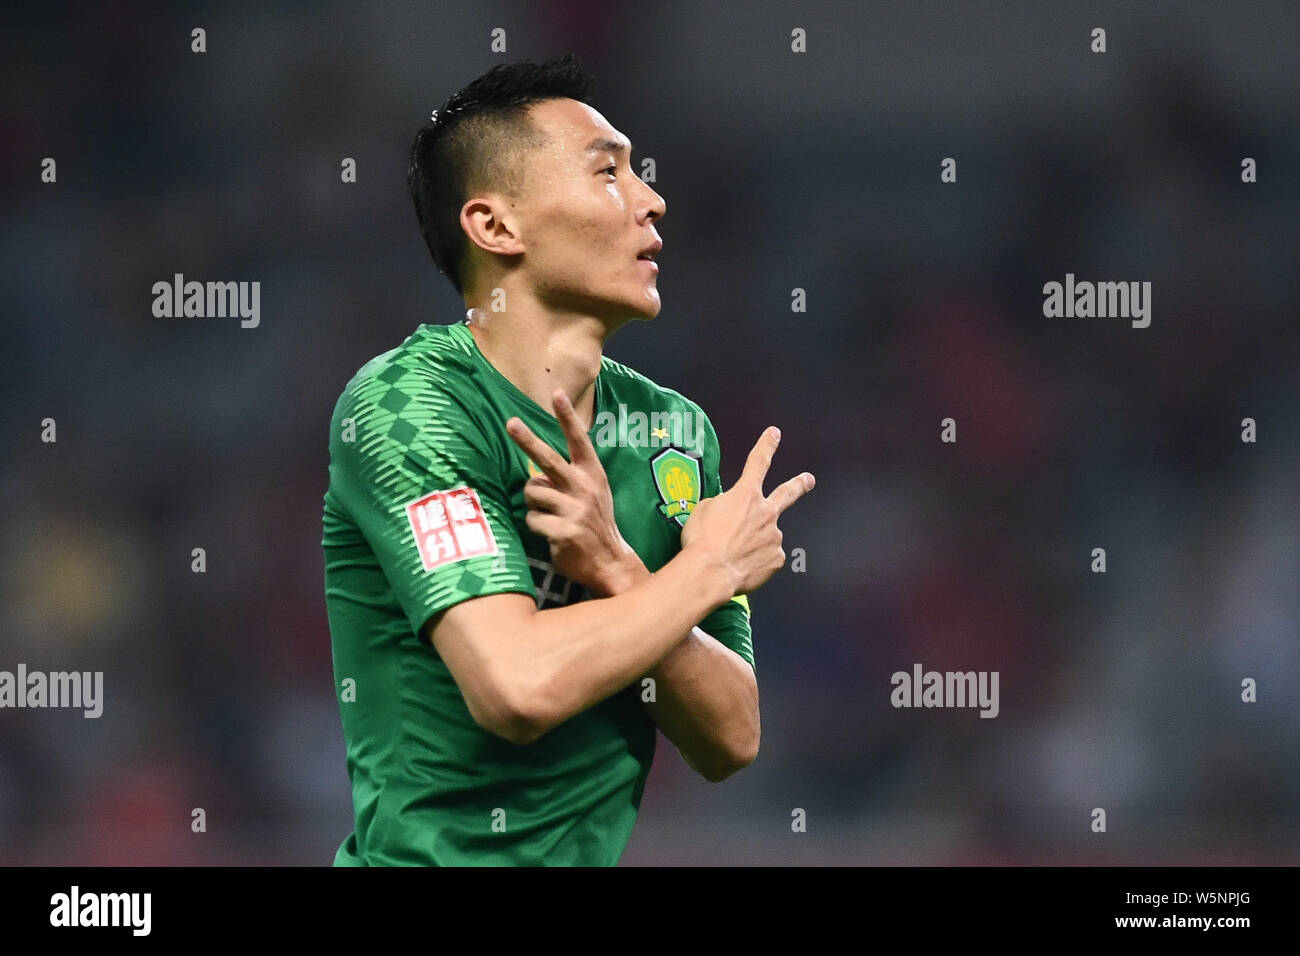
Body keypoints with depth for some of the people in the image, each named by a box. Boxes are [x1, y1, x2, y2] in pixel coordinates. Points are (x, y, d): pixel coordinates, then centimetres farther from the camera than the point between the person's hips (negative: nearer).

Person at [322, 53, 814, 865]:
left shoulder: (675, 429, 7)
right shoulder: (405, 402, -10)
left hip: (598, 848, 4)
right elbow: (520, 688, -21)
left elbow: (731, 741, 2)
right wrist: (711, 566, -8)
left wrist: (617, 570, -12)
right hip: (433, 850, -4)